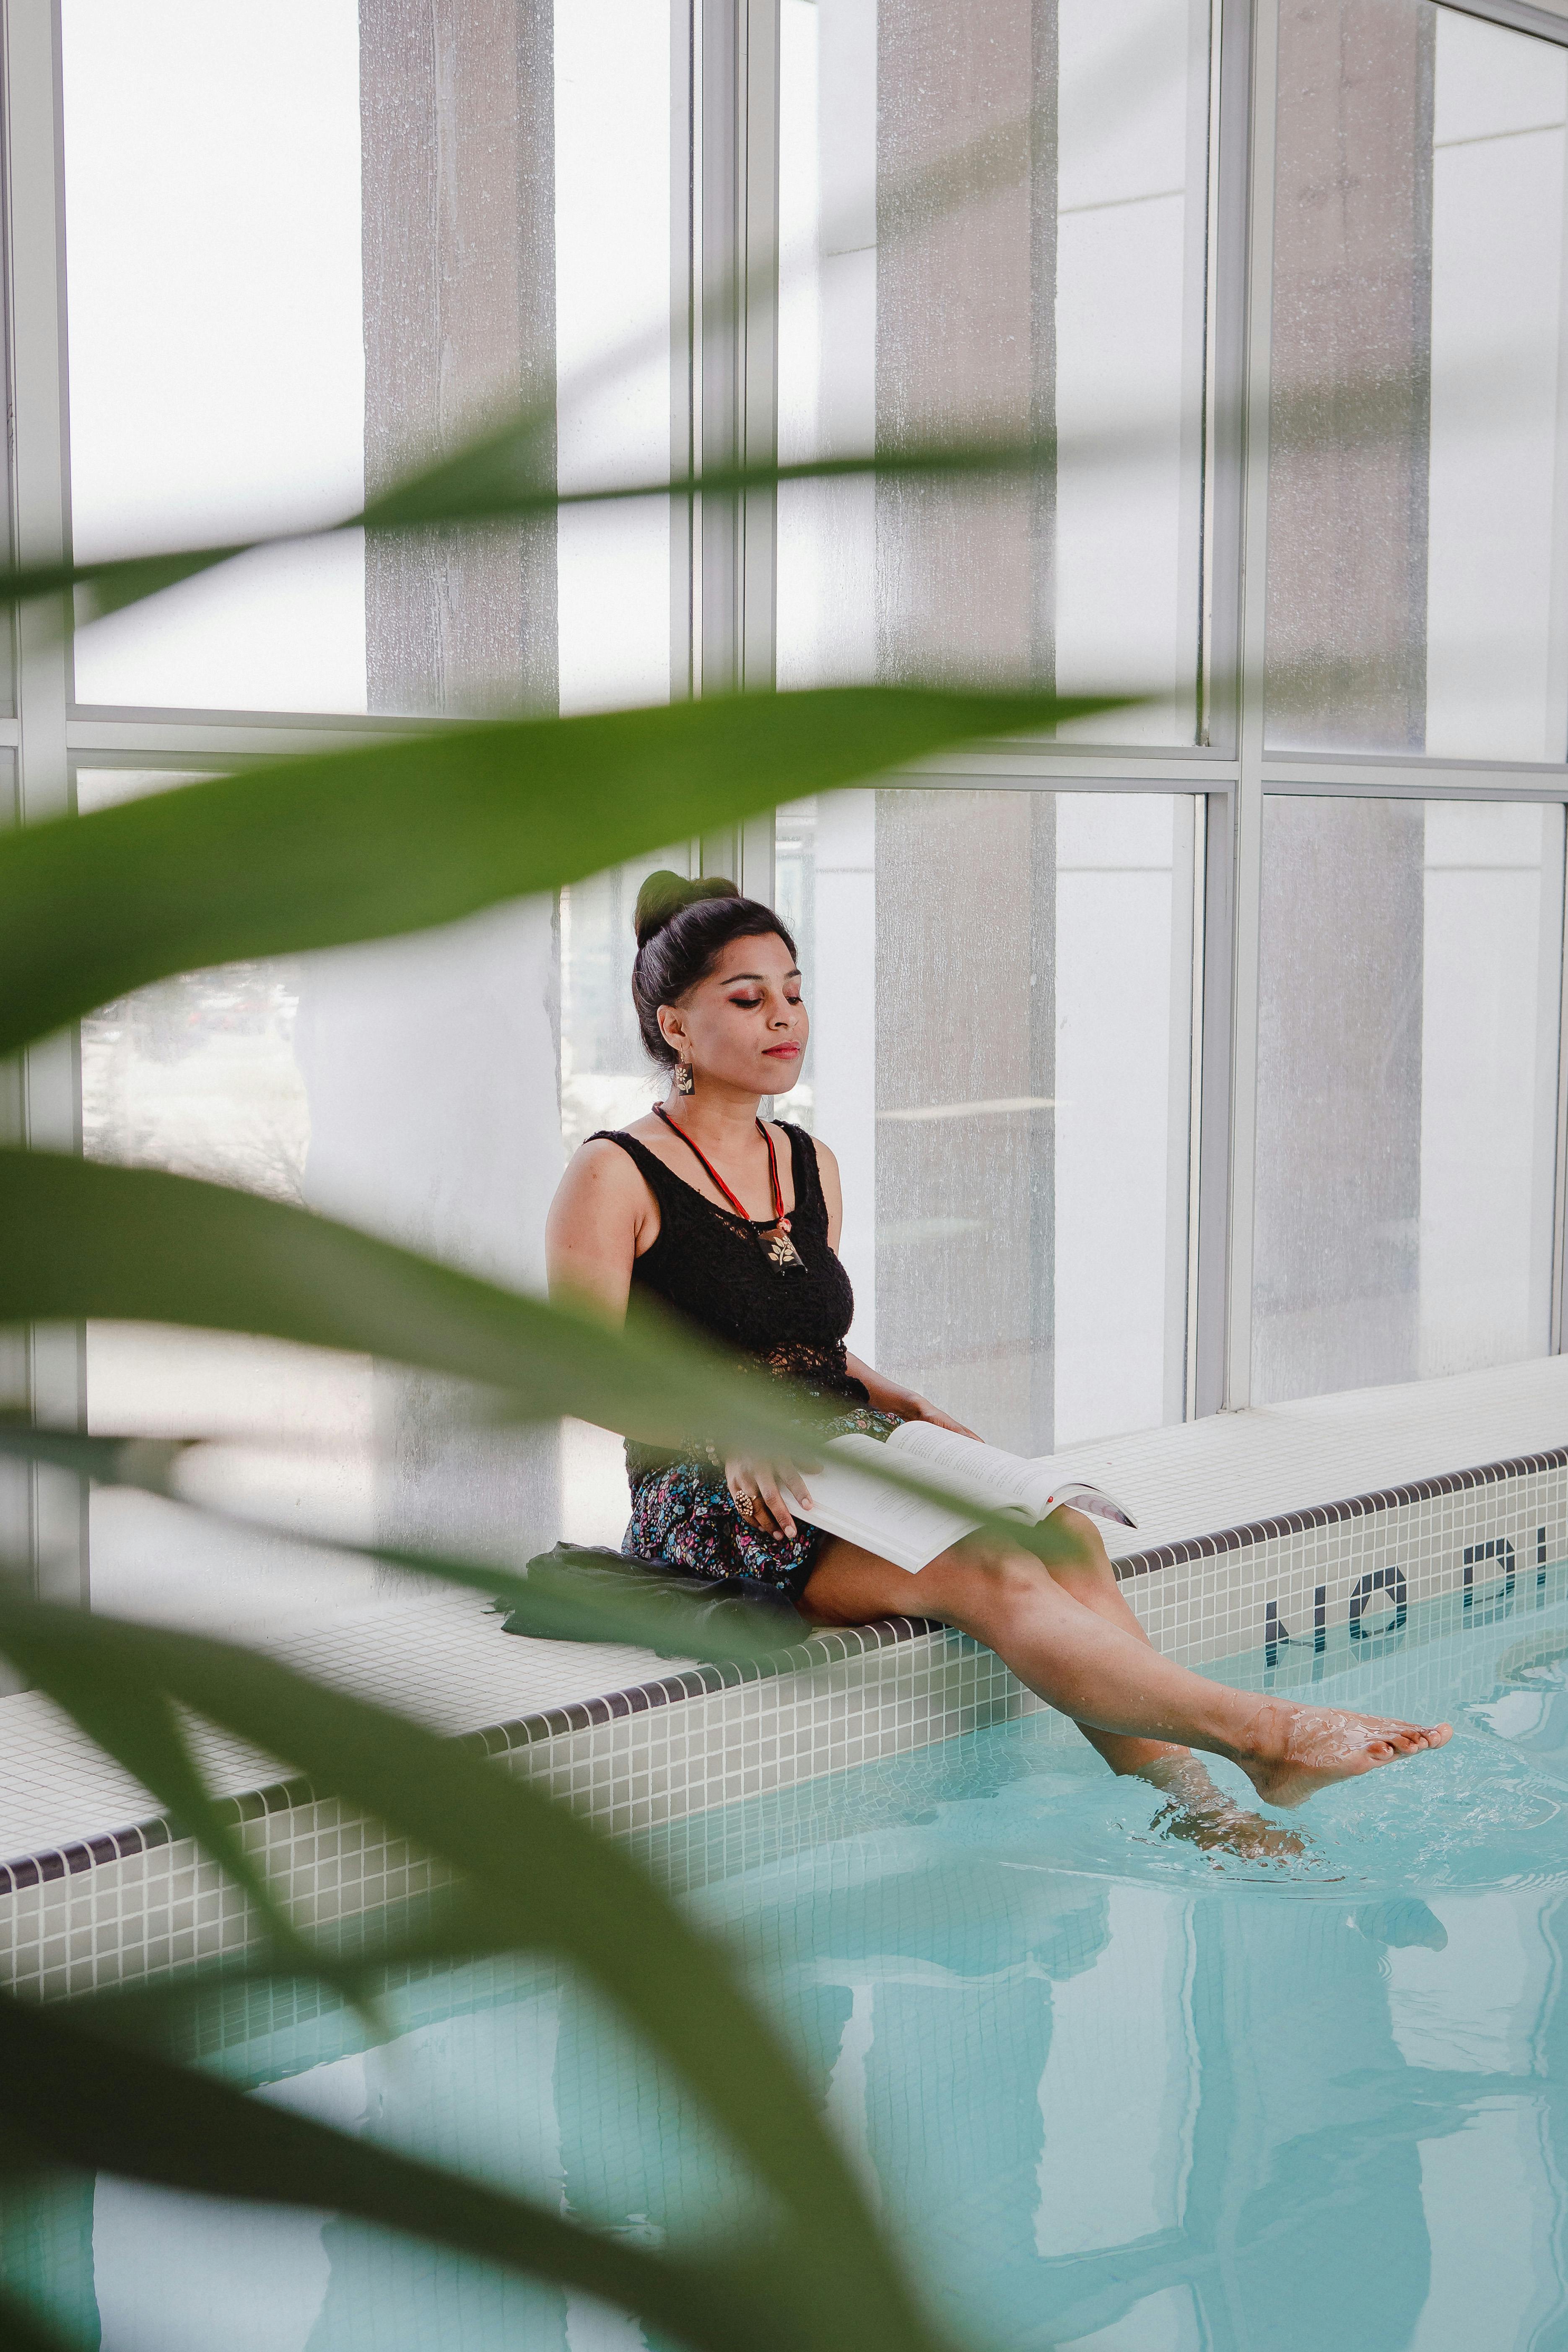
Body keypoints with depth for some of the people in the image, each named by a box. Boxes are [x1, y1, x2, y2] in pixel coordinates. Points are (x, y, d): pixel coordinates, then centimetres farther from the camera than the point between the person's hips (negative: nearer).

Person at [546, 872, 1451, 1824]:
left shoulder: (813, 1166, 17)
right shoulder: (615, 1178, -5)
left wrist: (908, 1405, 4)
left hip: (844, 1472, 7)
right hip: (707, 1501, -7)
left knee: (1059, 1532, -23)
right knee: (988, 1573, -29)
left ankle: (1198, 1802, -26)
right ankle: (1259, 1735, -30)